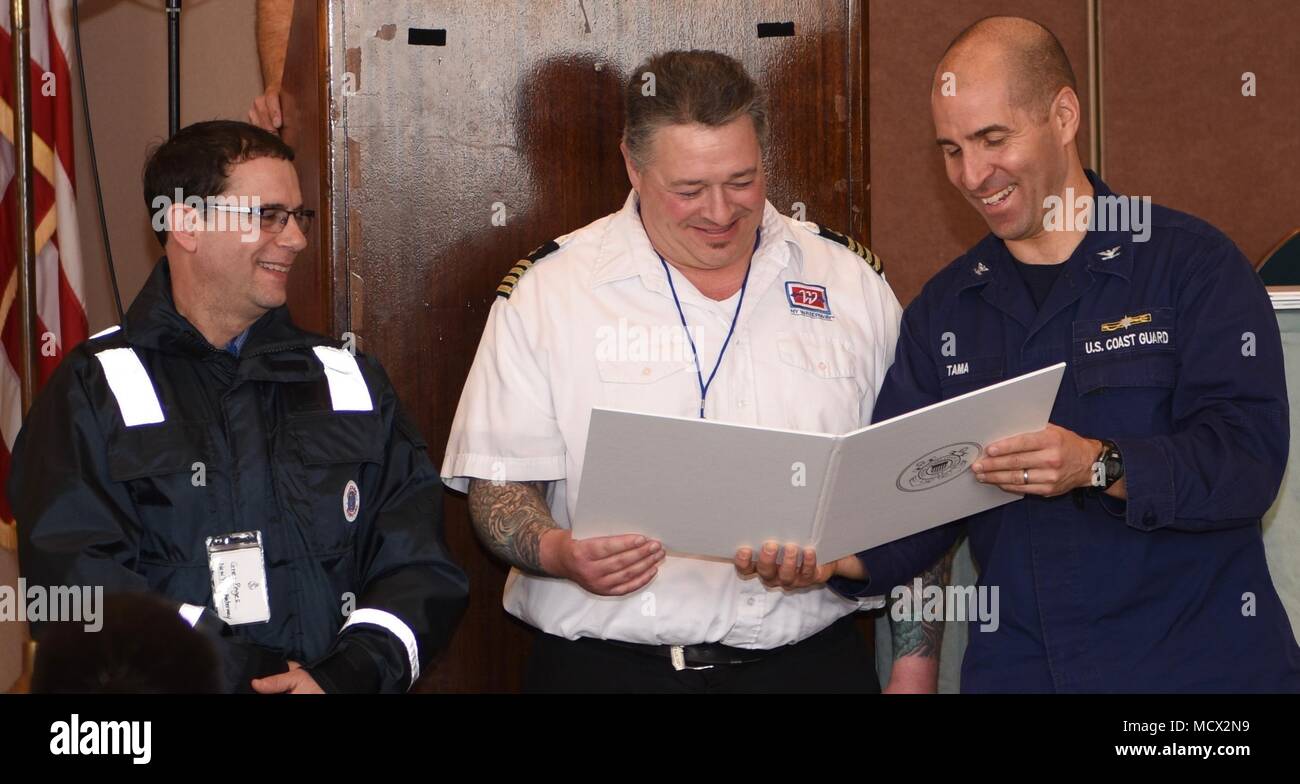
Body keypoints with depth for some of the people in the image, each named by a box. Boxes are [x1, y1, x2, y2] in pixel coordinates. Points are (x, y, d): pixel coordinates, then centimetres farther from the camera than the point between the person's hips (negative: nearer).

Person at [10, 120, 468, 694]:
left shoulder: (351, 382, 17)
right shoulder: (95, 390, 6)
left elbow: (417, 561, 9)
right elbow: (77, 580, -7)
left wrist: (354, 672, -9)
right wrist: (244, 672, -14)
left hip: (339, 678, 2)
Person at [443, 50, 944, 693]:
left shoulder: (852, 284, 6)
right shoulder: (546, 291, -1)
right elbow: (499, 488, -1)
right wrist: (557, 553, -22)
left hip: (809, 661, 2)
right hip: (604, 663, -1)